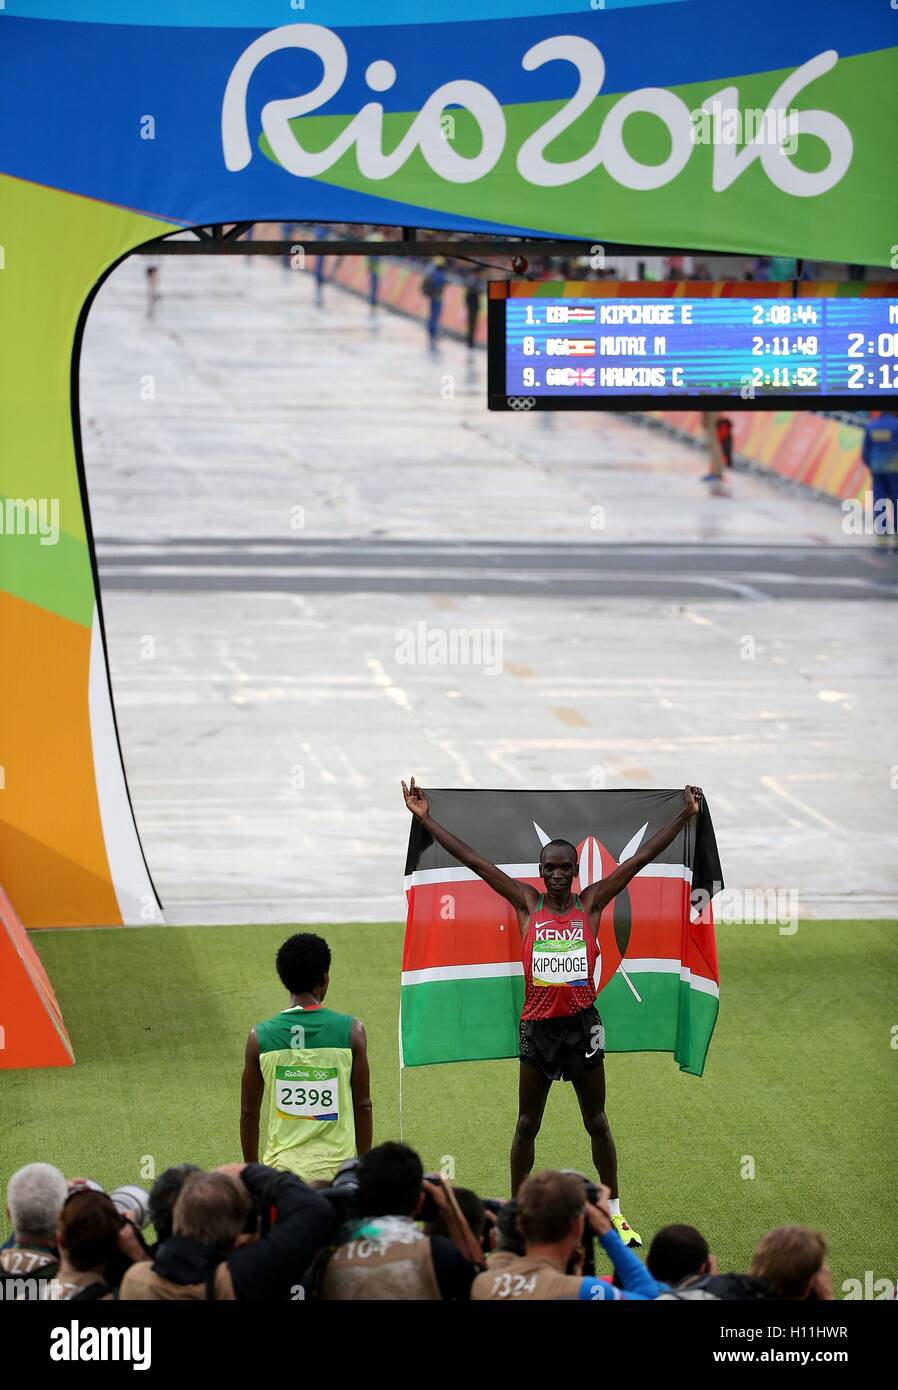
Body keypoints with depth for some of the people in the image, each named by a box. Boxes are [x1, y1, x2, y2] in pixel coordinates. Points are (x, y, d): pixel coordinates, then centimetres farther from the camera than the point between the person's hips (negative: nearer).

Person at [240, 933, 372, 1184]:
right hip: (336, 1166, -1)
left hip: (282, 1166, 1)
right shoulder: (350, 1031, -3)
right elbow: (363, 1106, 1)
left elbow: (248, 1113, 5)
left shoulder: (260, 1036, 0)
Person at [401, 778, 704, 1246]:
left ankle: (614, 1212, 18)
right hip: (537, 1025, 0)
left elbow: (642, 857, 0)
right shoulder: (526, 902, 0)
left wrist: (686, 815, -3)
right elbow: (472, 860, -1)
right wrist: (426, 820, -2)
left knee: (597, 1123, 10)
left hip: (582, 1023, 0)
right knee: (527, 1125, 8)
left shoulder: (591, 903, 0)